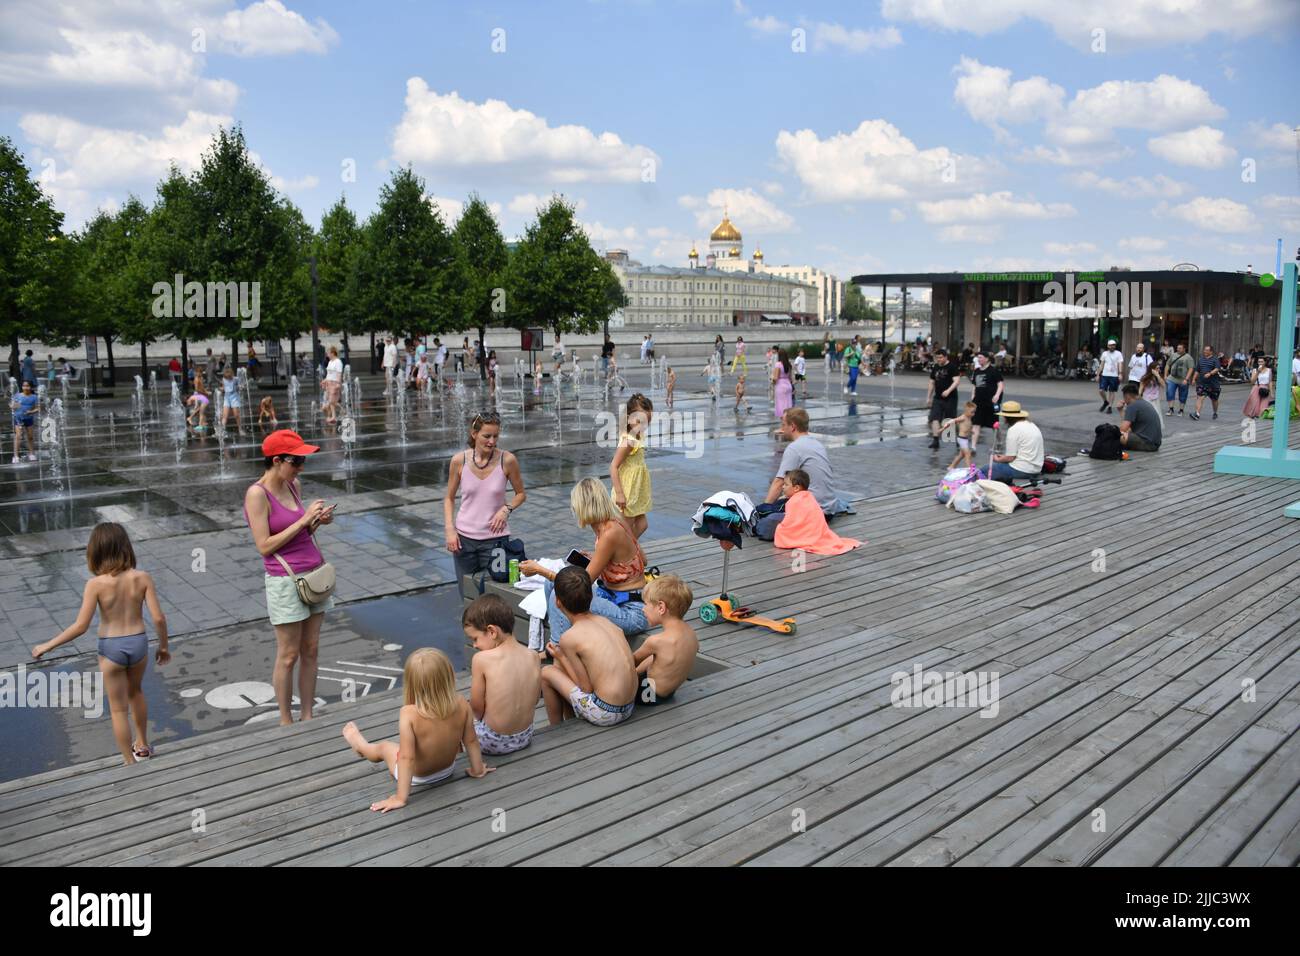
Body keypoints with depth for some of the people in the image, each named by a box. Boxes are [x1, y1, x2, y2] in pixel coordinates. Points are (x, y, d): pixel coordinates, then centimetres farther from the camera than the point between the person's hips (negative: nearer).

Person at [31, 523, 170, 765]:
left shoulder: (96, 584, -18)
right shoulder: (142, 578, -13)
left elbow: (81, 626, -17)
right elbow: (158, 618, -12)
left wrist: (48, 645, -4)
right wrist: (163, 646, 4)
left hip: (111, 648, -3)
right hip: (138, 644, 3)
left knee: (118, 708, 14)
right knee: (135, 692, 30)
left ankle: (129, 762, 25)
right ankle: (142, 745, 45)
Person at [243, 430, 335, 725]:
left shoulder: (293, 485, 7)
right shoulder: (257, 494, -13)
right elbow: (265, 546, -16)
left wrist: (319, 520, -2)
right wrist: (303, 520, -17)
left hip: (315, 573, 7)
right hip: (285, 580, -7)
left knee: (311, 650, 11)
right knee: (288, 656, 3)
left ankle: (308, 717, 21)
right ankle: (286, 722, 17)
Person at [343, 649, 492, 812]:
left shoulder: (409, 714, -35)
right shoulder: (461, 705, -24)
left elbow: (407, 758, -30)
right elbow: (471, 740, -10)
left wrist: (400, 798, -21)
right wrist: (477, 769, 7)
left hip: (417, 776, -2)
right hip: (448, 769, 2)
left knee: (384, 746, 27)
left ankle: (360, 745, 58)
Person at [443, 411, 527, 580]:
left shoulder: (507, 460, -10)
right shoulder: (459, 460, -7)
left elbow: (521, 494, 5)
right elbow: (449, 498, 6)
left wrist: (506, 509, -13)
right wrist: (449, 529, -5)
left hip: (495, 537, -1)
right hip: (464, 537, 1)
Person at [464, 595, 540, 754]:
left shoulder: (481, 659, -18)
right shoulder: (532, 656, -5)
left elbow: (477, 707, -11)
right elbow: (535, 699, 5)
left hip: (494, 743, -5)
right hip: (525, 738, 5)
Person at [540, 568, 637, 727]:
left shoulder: (570, 636, -14)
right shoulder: (604, 621, 6)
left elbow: (587, 687, -10)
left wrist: (560, 657, 2)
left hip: (604, 714, -8)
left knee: (546, 673, 9)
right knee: (559, 667, 23)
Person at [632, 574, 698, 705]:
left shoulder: (655, 641, -30)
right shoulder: (689, 631, -10)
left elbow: (634, 659, -12)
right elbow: (696, 647, 14)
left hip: (650, 695, -7)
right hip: (669, 690, 7)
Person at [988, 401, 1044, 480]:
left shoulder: (1014, 430, -14)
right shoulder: (1031, 425, 14)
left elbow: (1010, 458, -14)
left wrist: (997, 459, 6)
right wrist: (1003, 457, 19)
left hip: (1021, 470, -10)